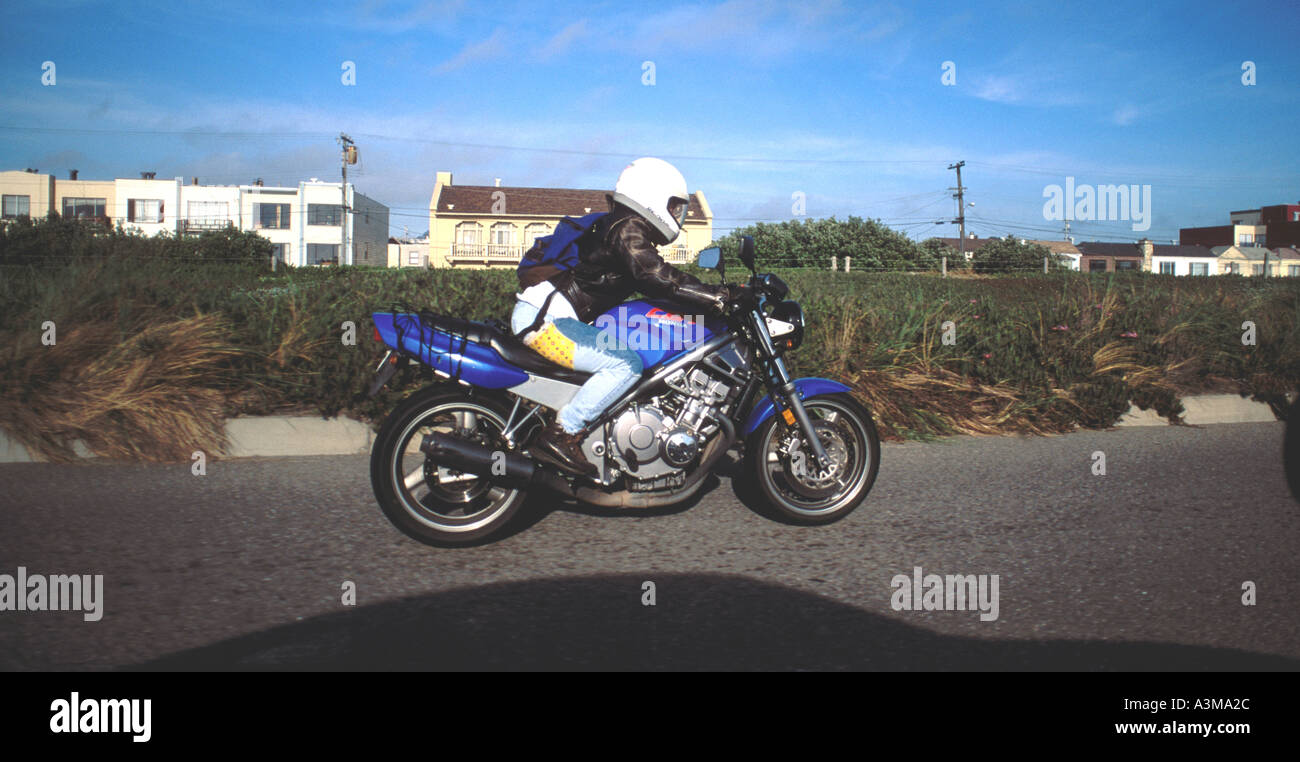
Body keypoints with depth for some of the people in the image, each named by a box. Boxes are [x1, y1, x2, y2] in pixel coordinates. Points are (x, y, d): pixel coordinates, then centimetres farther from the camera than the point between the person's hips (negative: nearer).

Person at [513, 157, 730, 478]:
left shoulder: (630, 229, 21)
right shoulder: (627, 228, -11)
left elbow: (650, 284, 24)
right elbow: (653, 274, -27)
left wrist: (715, 293, 19)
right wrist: (710, 296, -27)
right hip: (544, 318, -11)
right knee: (626, 364, -20)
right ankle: (560, 436, -23)